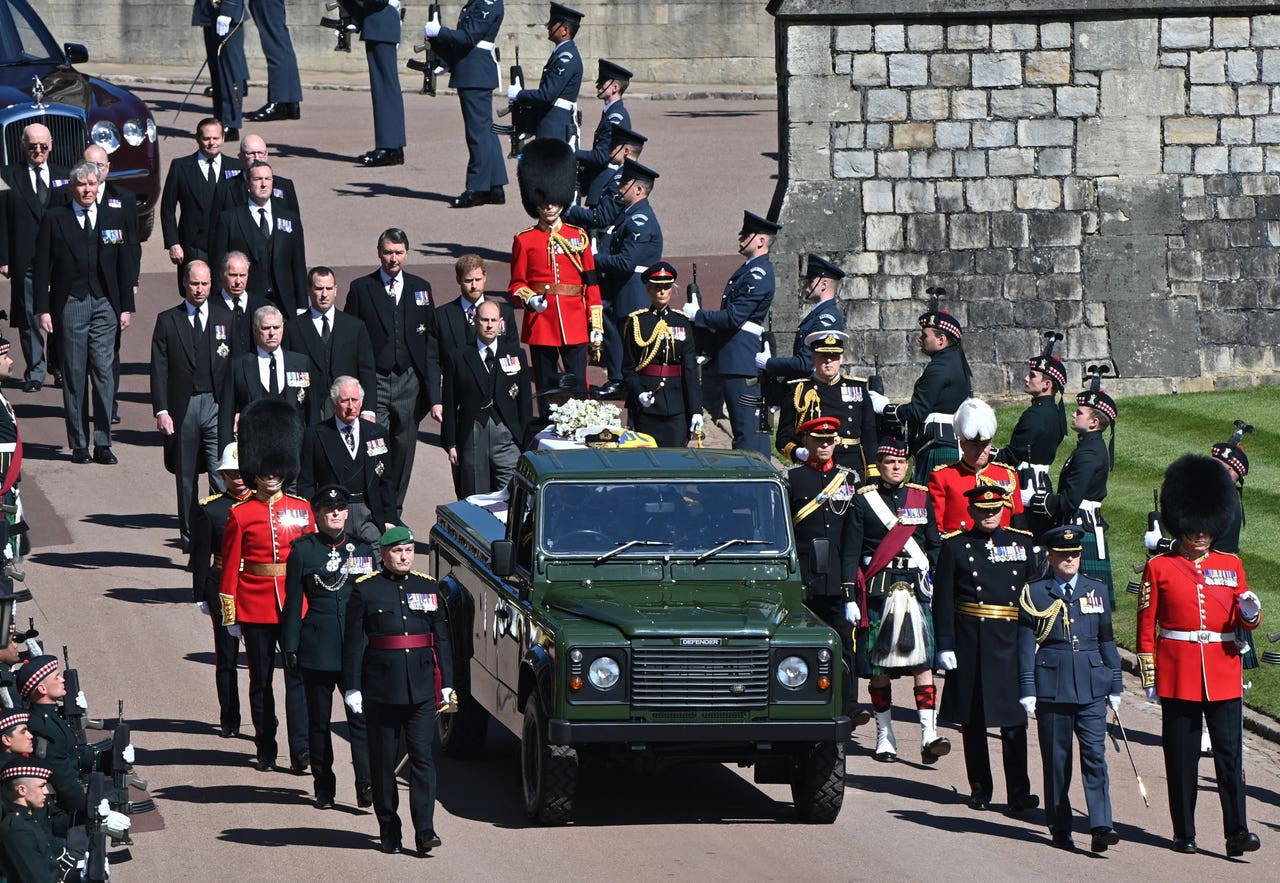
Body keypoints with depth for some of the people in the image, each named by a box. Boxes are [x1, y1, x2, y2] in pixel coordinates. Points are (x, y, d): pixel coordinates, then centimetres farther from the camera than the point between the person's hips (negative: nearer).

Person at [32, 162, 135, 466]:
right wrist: (43, 309, -4)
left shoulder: (115, 216, 9)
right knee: (74, 374, 1)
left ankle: (103, 443, 2)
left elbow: (125, 264, 10)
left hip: (105, 304, 1)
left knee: (104, 372, -3)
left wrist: (127, 307, 5)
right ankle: (78, 444, 6)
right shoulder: (54, 219, 3)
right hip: (70, 304, -1)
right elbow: (41, 267, 3)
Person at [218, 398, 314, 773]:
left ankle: (300, 750, -5)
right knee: (261, 679, 8)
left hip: (296, 604, 1)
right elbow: (230, 566, 0)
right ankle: (265, 750, 16)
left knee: (298, 676, -4)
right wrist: (229, 613, -2)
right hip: (255, 607, -1)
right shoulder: (240, 515, -2)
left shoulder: (302, 510, 4)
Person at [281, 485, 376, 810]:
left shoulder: (364, 548, 9)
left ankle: (366, 784, -13)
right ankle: (324, 787, 14)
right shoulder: (303, 550, 2)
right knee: (318, 721, 5)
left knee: (361, 717, -9)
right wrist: (291, 647, -2)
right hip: (317, 648, -1)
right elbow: (294, 601, 3)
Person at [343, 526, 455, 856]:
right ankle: (389, 831, 14)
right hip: (381, 689, -1)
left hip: (421, 689, 1)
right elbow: (354, 643, -1)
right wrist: (352, 688, -5)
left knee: (422, 755, -6)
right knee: (384, 761, 5)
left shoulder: (429, 588, 9)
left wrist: (447, 685, 6)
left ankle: (425, 831, -9)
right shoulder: (365, 590, 0)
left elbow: (442, 640, 11)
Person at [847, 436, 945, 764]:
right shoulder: (864, 500, 4)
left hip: (917, 588, 1)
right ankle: (885, 737, 12)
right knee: (879, 667, 2)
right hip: (878, 588, -1)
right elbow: (851, 552, 2)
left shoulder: (921, 498, 11)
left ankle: (929, 736, -15)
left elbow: (934, 547, 15)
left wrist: (939, 585, 4)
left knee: (922, 661, -9)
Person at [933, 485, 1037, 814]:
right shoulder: (955, 546, 2)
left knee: (1014, 719, -3)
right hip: (970, 646, -1)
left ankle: (1019, 792, -2)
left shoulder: (1021, 543, 8)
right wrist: (945, 646, -6)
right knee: (973, 721, 6)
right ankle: (980, 790, 15)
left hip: (1012, 641, 1)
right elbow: (943, 600, -1)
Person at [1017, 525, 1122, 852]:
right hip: (1052, 687, -2)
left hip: (1091, 687, 2)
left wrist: (1115, 685, 13)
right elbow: (1026, 644, 0)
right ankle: (1060, 828, 14)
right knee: (1056, 760, 5)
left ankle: (1101, 827, -13)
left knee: (1095, 755, -8)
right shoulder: (1035, 593, 1)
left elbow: (1107, 640, 14)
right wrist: (1027, 690, -5)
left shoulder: (1096, 591, 10)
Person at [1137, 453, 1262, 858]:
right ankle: (1184, 832, 11)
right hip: (1178, 674, -2)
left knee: (1230, 752, -5)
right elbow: (1147, 624, 2)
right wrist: (1148, 674, -1)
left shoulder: (1231, 566, 10)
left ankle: (1237, 832, -8)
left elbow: (1243, 620, 13)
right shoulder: (1159, 568, 2)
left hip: (1223, 673, 2)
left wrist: (1250, 613, -11)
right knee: (1181, 756, 3)